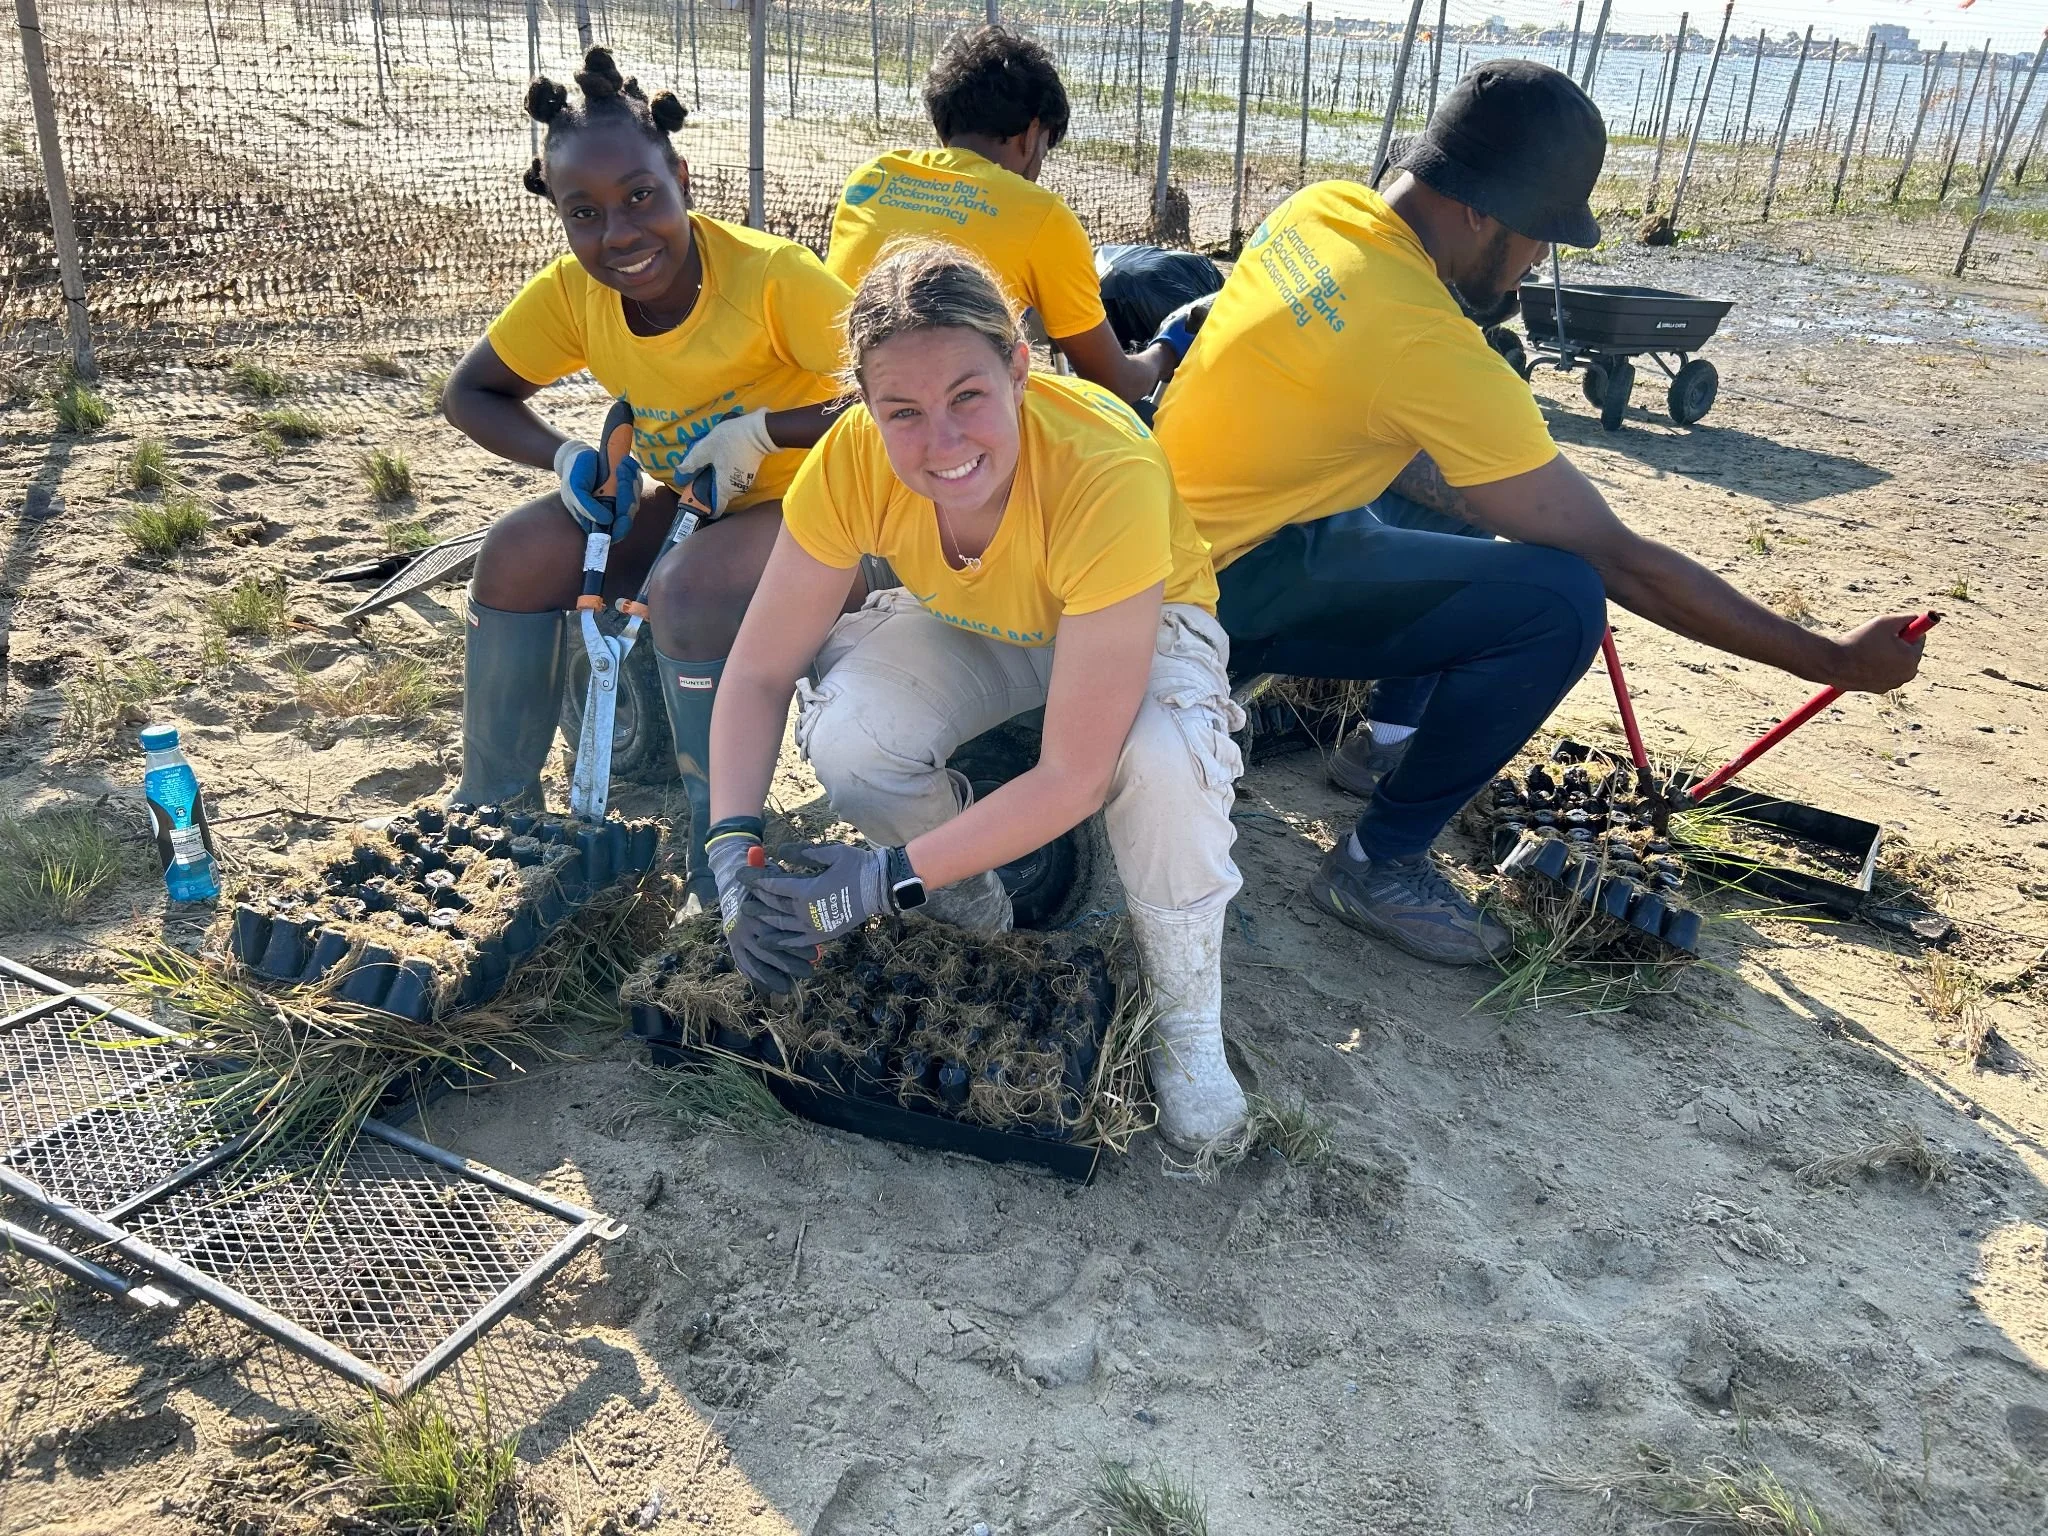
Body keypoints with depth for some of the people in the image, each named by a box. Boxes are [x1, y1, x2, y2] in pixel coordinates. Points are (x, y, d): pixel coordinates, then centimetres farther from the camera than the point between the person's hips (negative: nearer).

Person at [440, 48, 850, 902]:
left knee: (687, 590, -32)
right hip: (678, 497, 6)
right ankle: (495, 805, 8)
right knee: (518, 555, -10)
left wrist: (763, 431, -30)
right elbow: (469, 395, 4)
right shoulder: (571, 293, -10)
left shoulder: (771, 277, -27)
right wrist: (566, 456, -14)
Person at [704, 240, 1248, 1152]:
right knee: (845, 739, -29)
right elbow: (759, 672, -17)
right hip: (964, 629, 3)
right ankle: (972, 914, 3)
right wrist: (733, 845, -31)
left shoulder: (1107, 473, -40)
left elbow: (1074, 775, -36)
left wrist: (885, 879, -37)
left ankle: (1186, 1021, -9)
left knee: (1163, 759, -37)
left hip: (1138, 623, -3)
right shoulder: (851, 461, -28)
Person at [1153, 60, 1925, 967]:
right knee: (1557, 602, -22)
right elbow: (1620, 561, -21)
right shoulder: (1427, 344, -26)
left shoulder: (1323, 208, -2)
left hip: (1213, 510, 9)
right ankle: (1377, 866, -7)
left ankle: (1389, 739, 27)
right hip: (1227, 588, -9)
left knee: (1466, 494, 23)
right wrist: (1834, 662, -11)